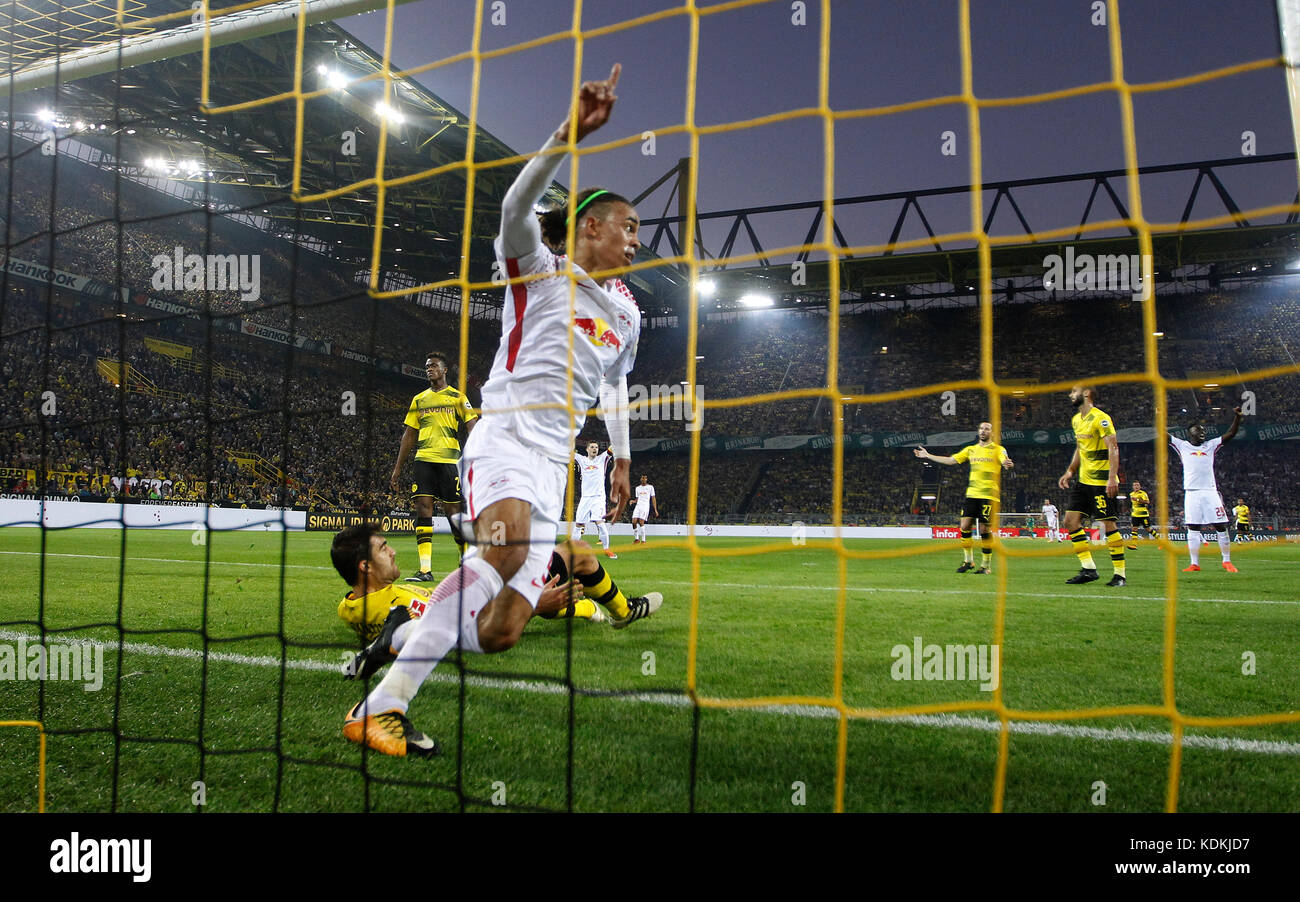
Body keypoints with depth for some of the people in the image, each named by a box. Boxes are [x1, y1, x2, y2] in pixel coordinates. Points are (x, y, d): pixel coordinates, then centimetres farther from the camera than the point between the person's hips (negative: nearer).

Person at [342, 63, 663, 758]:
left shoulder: (626, 310, 21)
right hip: (504, 433, -6)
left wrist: (621, 458, 30)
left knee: (499, 632, -8)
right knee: (506, 548, -37)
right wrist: (568, 135, -30)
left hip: (555, 462, 6)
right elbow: (515, 207, -18)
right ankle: (380, 707, -32)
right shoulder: (539, 268, 2)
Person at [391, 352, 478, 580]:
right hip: (423, 459, 4)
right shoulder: (419, 399, 19)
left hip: (449, 459, -3)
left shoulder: (457, 397, 7)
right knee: (423, 508, -7)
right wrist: (397, 468, 17)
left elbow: (471, 426, -1)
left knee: (453, 510, -2)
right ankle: (425, 570, -8)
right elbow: (409, 435, 21)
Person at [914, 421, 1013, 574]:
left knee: (985, 530, -7)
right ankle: (968, 561, 14)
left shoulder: (998, 449, 1)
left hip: (989, 495, -4)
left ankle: (986, 565, 5)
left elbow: (1005, 461, -17)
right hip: (972, 493, 5)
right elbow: (950, 460, 16)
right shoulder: (970, 449, 16)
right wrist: (927, 456, 16)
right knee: (965, 526, -2)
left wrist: (1008, 464, -43)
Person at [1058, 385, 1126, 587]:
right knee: (1071, 521, 3)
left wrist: (1112, 478, -27)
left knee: (1109, 525, -6)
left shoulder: (1100, 418, -13)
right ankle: (1088, 569, 7)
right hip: (1084, 480, 9)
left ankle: (1120, 574, 1)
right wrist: (1070, 472, 17)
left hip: (1102, 482, -9)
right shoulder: (1076, 420, 15)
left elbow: (1113, 449, -19)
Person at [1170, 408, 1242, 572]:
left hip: (1210, 492, 2)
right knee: (1193, 529, -1)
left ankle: (1227, 561, 10)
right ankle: (1195, 564, 2)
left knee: (1221, 527, -1)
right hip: (1192, 493, -1)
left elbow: (1231, 434, 15)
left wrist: (1237, 417, 5)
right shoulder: (1182, 446, 12)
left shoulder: (1210, 446, 17)